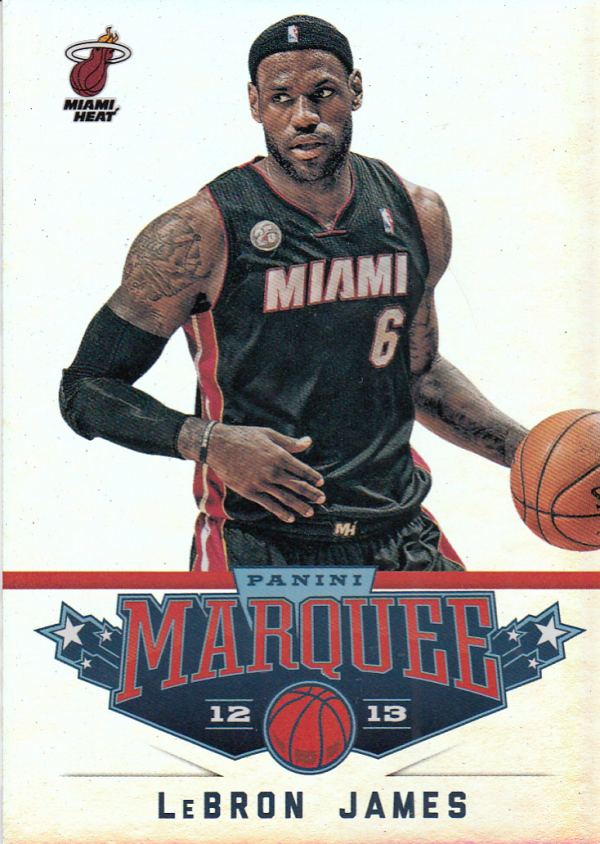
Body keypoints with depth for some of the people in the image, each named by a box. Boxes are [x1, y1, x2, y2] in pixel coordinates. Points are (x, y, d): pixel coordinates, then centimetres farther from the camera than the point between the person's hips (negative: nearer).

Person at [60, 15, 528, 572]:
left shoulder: (417, 215, 2)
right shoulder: (198, 235, -14)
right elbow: (86, 389, -8)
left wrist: (525, 450, 7)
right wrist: (209, 443, -23)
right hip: (257, 553, -4)